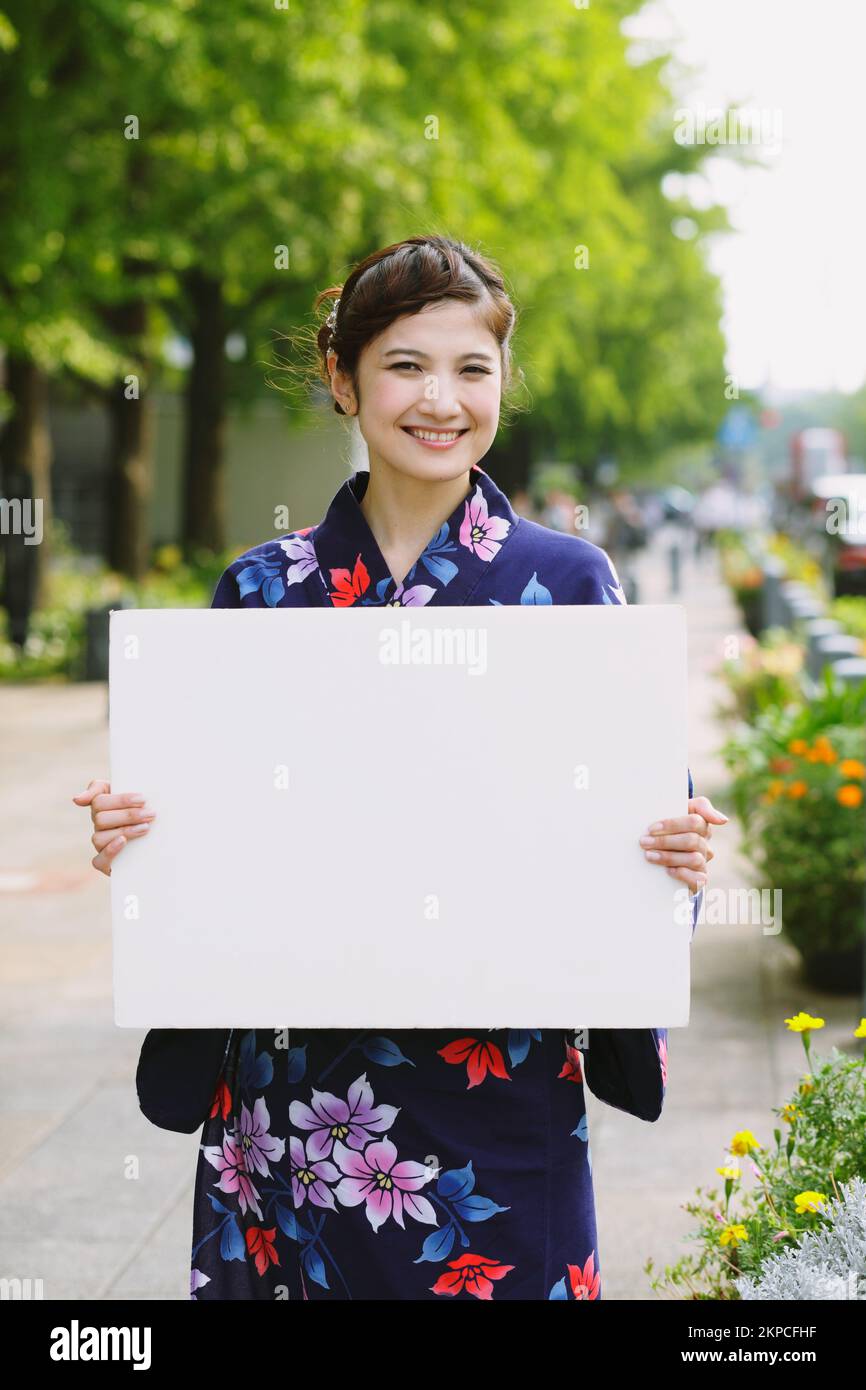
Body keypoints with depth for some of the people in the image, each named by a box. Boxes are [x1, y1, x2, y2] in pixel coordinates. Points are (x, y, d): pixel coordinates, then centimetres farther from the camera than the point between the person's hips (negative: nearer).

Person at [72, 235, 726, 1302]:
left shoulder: (566, 580, 0)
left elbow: (631, 809, 4)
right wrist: (128, 837, -11)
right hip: (294, 1084, 1)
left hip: (498, 1088, -1)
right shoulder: (259, 589, 4)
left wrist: (676, 852, -16)